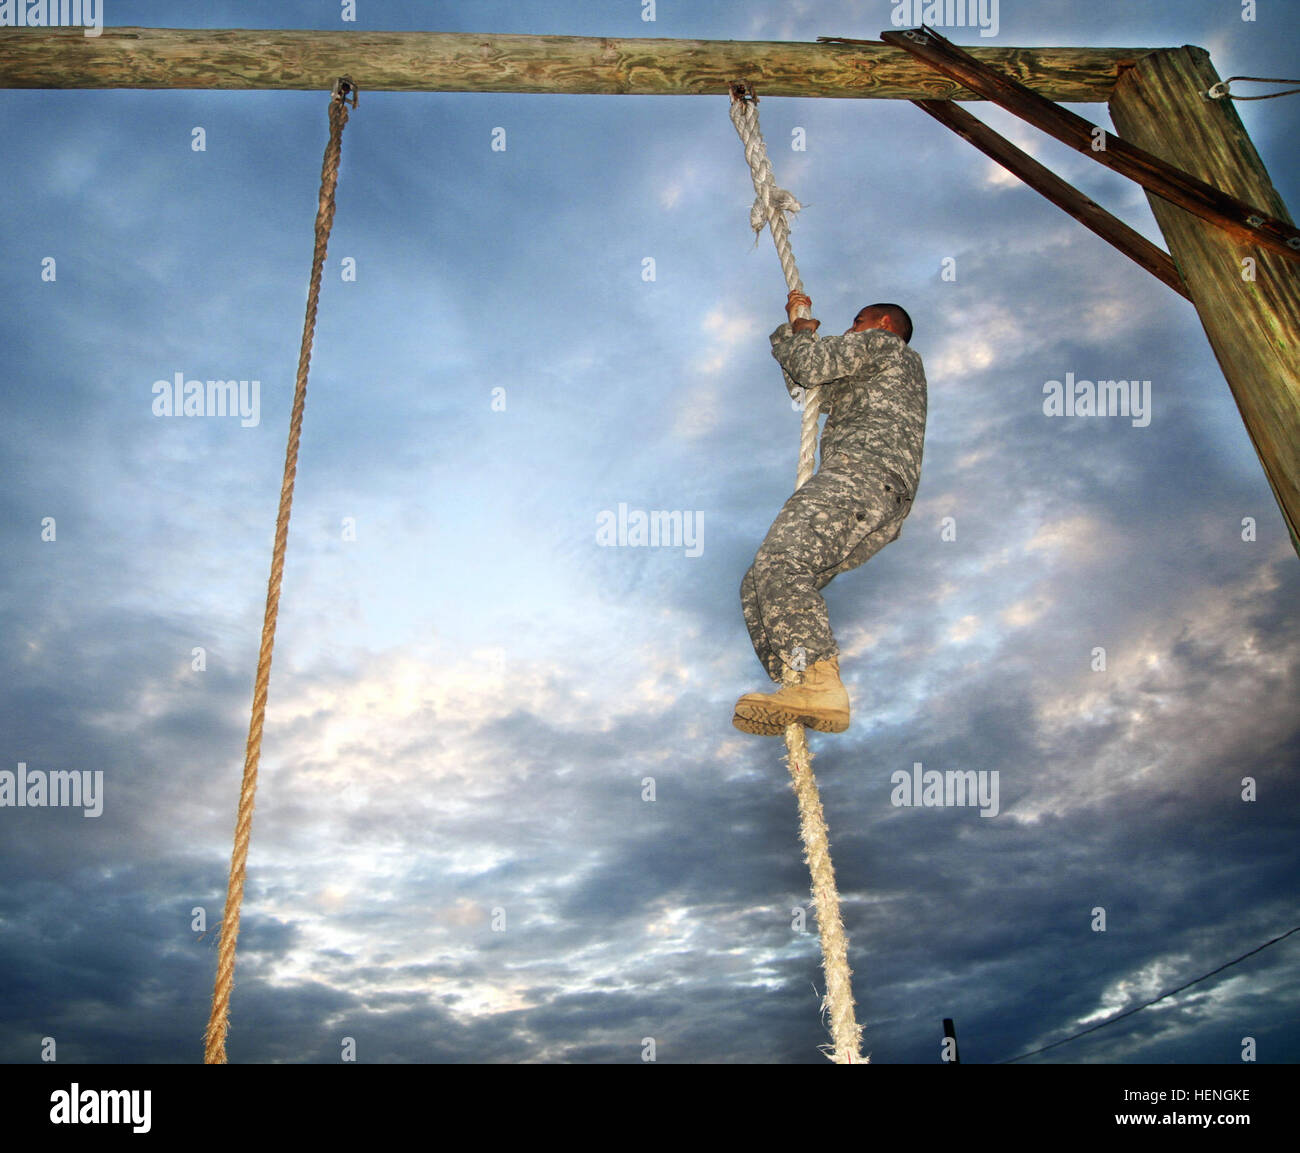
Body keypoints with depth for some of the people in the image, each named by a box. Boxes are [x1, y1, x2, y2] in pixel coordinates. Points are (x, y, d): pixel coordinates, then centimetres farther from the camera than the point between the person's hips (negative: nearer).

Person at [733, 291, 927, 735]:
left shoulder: (882, 343, 15)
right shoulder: (870, 380, 40)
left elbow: (812, 367, 3)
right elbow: (804, 388, 44)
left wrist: (803, 329, 24)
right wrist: (796, 326, 41)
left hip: (864, 472, -10)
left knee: (780, 562, -30)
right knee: (759, 586, -1)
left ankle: (820, 685, -39)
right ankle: (799, 693, -16)